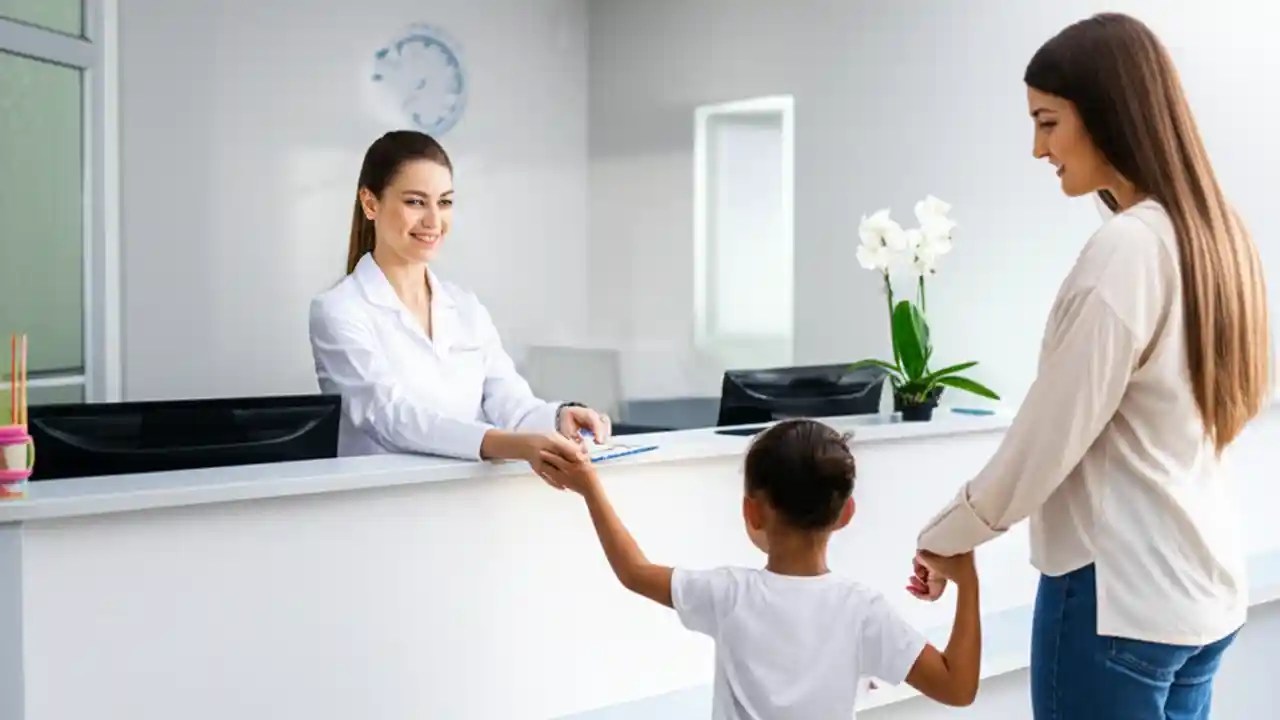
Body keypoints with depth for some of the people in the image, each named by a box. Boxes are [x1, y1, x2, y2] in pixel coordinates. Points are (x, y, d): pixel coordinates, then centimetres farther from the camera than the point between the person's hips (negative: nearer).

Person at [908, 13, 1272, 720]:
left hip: (1118, 591, -9)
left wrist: (944, 539, -2)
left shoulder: (1124, 249, -19)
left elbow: (1047, 440, -16)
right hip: (1202, 583, 9)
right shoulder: (1213, 232, 6)